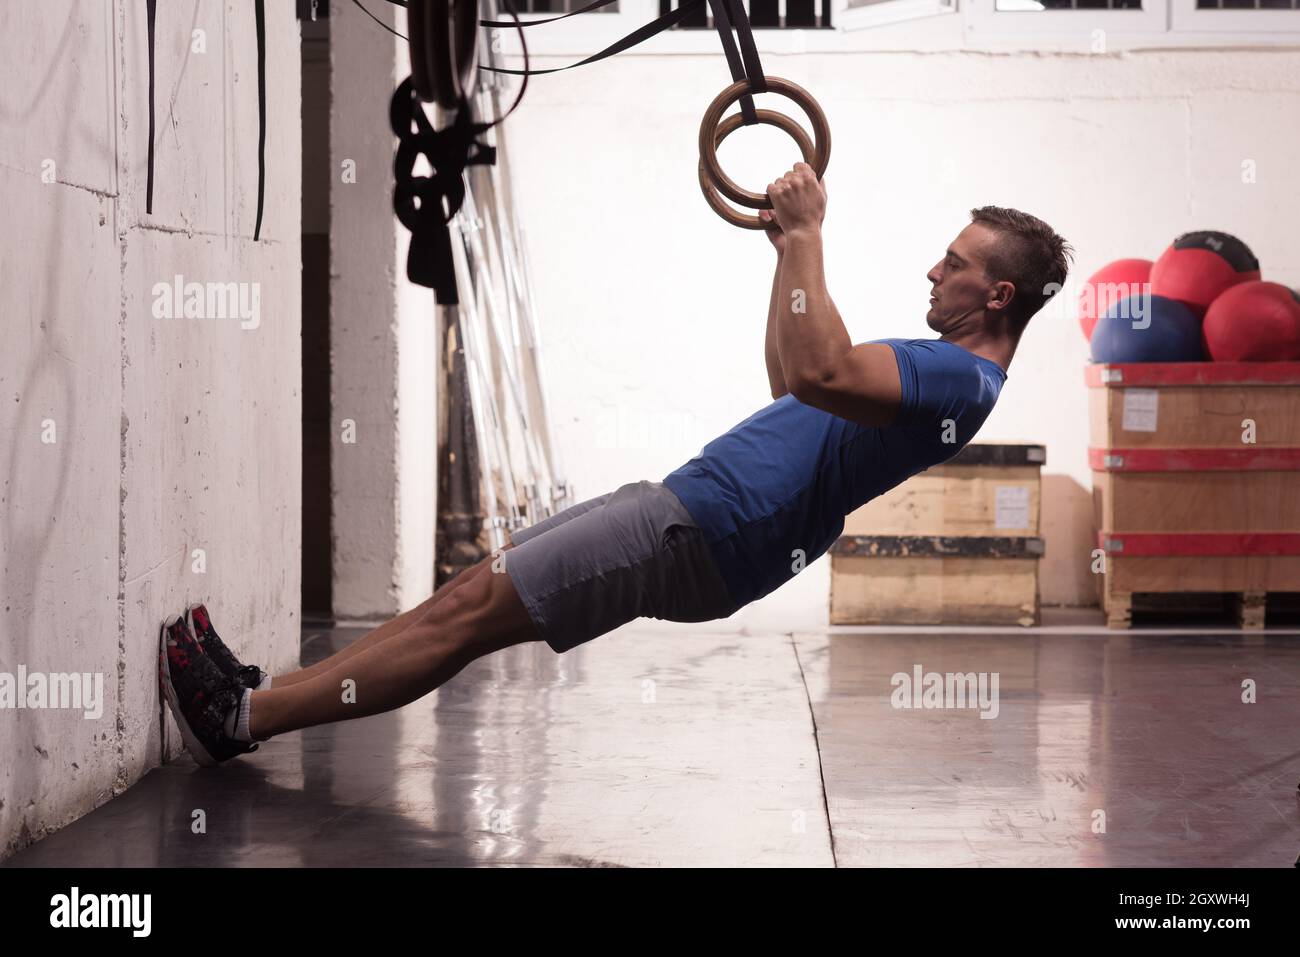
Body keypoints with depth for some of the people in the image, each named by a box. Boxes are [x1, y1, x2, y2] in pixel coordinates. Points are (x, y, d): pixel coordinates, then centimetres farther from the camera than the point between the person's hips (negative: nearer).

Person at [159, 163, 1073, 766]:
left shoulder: (964, 380, -13)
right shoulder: (944, 367, 20)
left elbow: (816, 374, -32)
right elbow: (793, 381, 33)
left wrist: (809, 234, -23)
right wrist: (788, 249, 28)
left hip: (698, 538, -10)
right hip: (690, 504, 10)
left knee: (475, 609, -11)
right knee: (477, 589, 5)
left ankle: (244, 718, -9)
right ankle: (261, 693, 5)